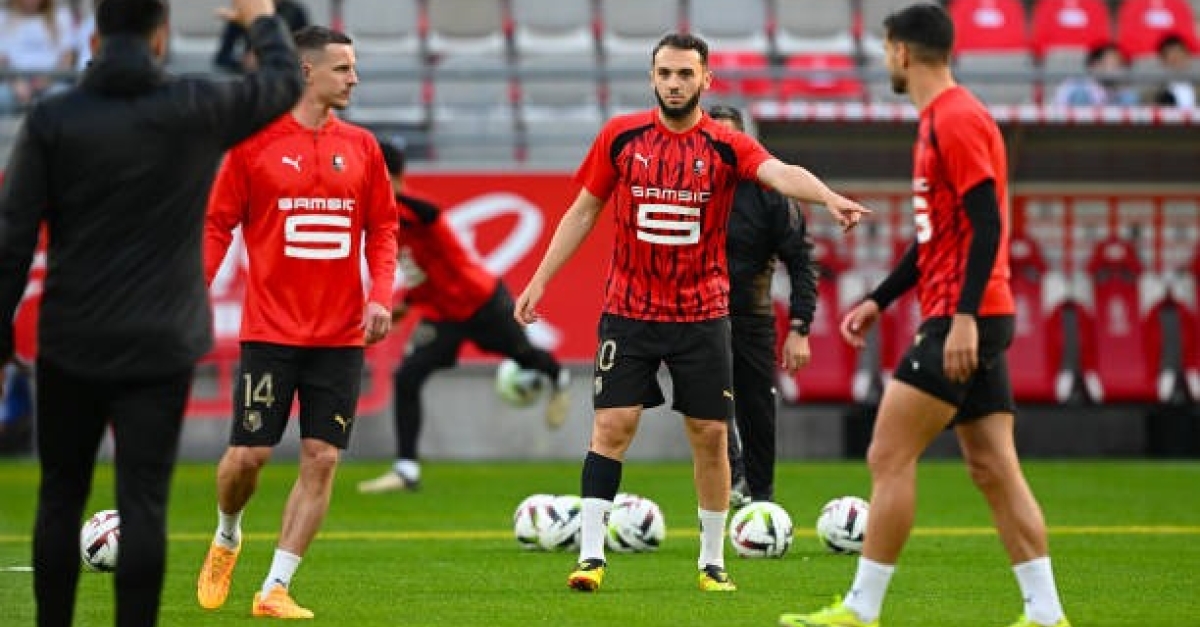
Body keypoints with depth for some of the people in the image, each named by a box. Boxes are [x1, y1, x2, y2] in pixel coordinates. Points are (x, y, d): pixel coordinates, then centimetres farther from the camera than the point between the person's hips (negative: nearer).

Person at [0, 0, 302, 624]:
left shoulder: (51, 118, -5)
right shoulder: (197, 110, -4)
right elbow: (286, 80, 15)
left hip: (70, 345, 1)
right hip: (160, 349, 0)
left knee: (61, 498, 13)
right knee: (143, 504, -1)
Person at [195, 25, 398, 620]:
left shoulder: (361, 147, 7)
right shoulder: (254, 142, -2)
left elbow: (382, 229, 10)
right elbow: (217, 224, 1)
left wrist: (380, 296, -4)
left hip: (341, 336, 3)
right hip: (270, 330, -3)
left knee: (321, 459, -4)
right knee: (248, 454, -4)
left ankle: (275, 589, 2)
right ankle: (227, 538, 28)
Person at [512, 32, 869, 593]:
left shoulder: (726, 146, -4)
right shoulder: (620, 137, 0)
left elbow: (780, 173, -23)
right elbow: (583, 212, 9)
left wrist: (829, 197, -44)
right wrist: (539, 280, 7)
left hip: (702, 315, 0)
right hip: (628, 311, 0)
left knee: (710, 435, 3)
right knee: (612, 425, -7)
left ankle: (712, 562, 15)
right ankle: (591, 556, -5)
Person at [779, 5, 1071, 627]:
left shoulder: (955, 120, -13)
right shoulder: (942, 119, 18)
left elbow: (986, 224, -20)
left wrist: (964, 315, -25)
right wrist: (879, 300, 25)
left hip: (961, 322, -10)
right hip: (974, 321, 10)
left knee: (889, 457, -7)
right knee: (993, 470, 6)